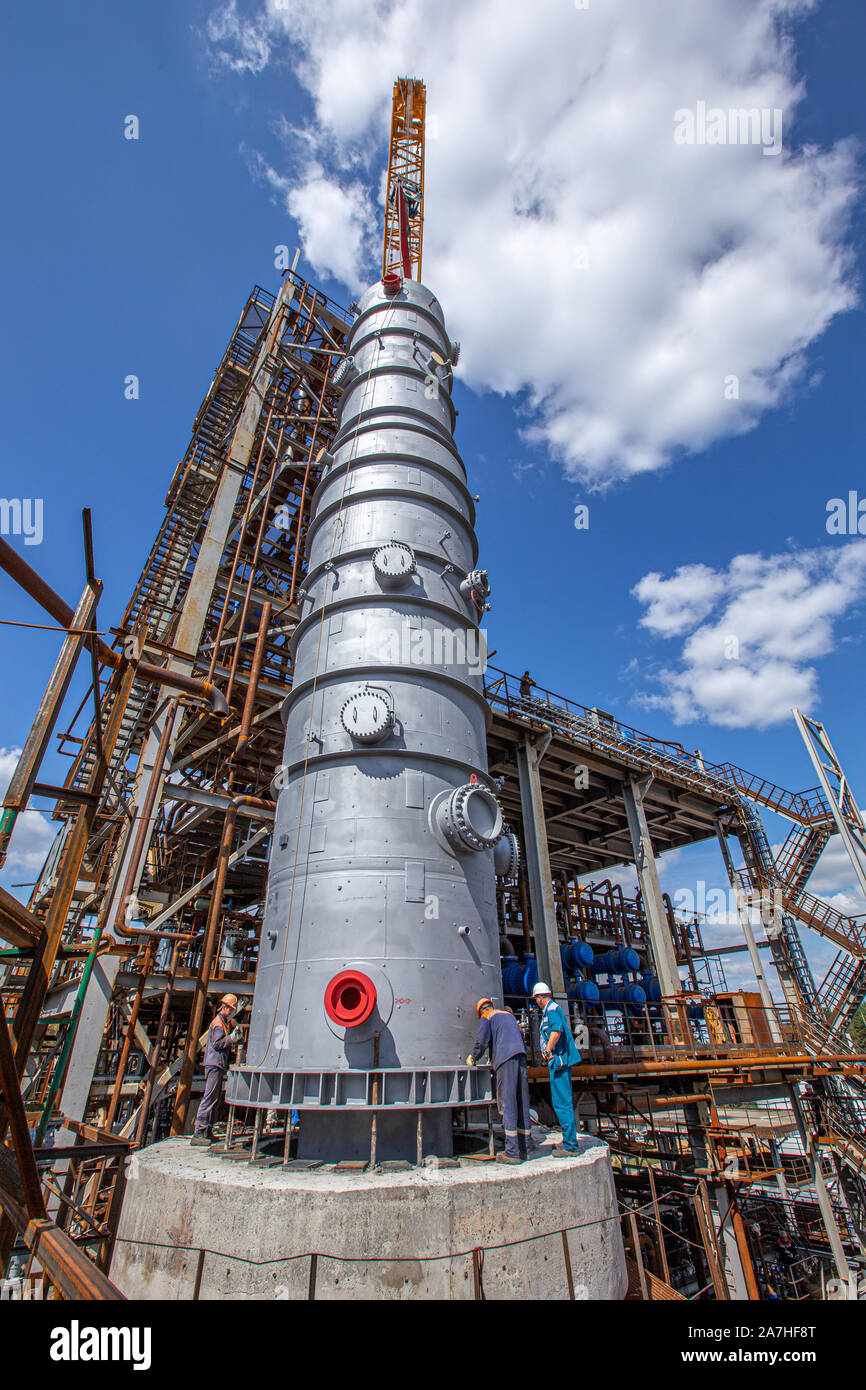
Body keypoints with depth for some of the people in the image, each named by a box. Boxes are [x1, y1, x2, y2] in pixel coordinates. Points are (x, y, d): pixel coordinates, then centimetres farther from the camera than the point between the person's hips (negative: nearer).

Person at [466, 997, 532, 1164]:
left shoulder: (486, 1018, 8)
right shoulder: (509, 1015, 26)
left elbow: (482, 1042, -2)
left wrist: (472, 1059, 16)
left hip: (505, 1060, -6)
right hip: (521, 1057, 6)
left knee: (508, 1104, -6)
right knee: (522, 1104, 9)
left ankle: (512, 1153, -7)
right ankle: (525, 1149, 13)